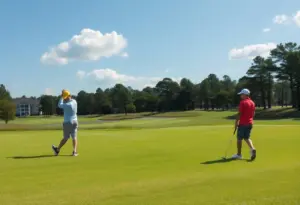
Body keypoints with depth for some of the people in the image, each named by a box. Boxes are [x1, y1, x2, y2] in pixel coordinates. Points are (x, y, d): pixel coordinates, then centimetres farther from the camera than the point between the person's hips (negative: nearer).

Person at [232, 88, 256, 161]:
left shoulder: (243, 102, -14)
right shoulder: (252, 103, 9)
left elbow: (239, 114, -16)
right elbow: (253, 114, 14)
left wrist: (236, 122, -8)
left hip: (242, 123, -7)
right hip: (250, 123, 7)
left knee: (239, 138, 5)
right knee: (247, 138, 15)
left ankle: (239, 154, 11)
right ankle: (252, 149, -9)